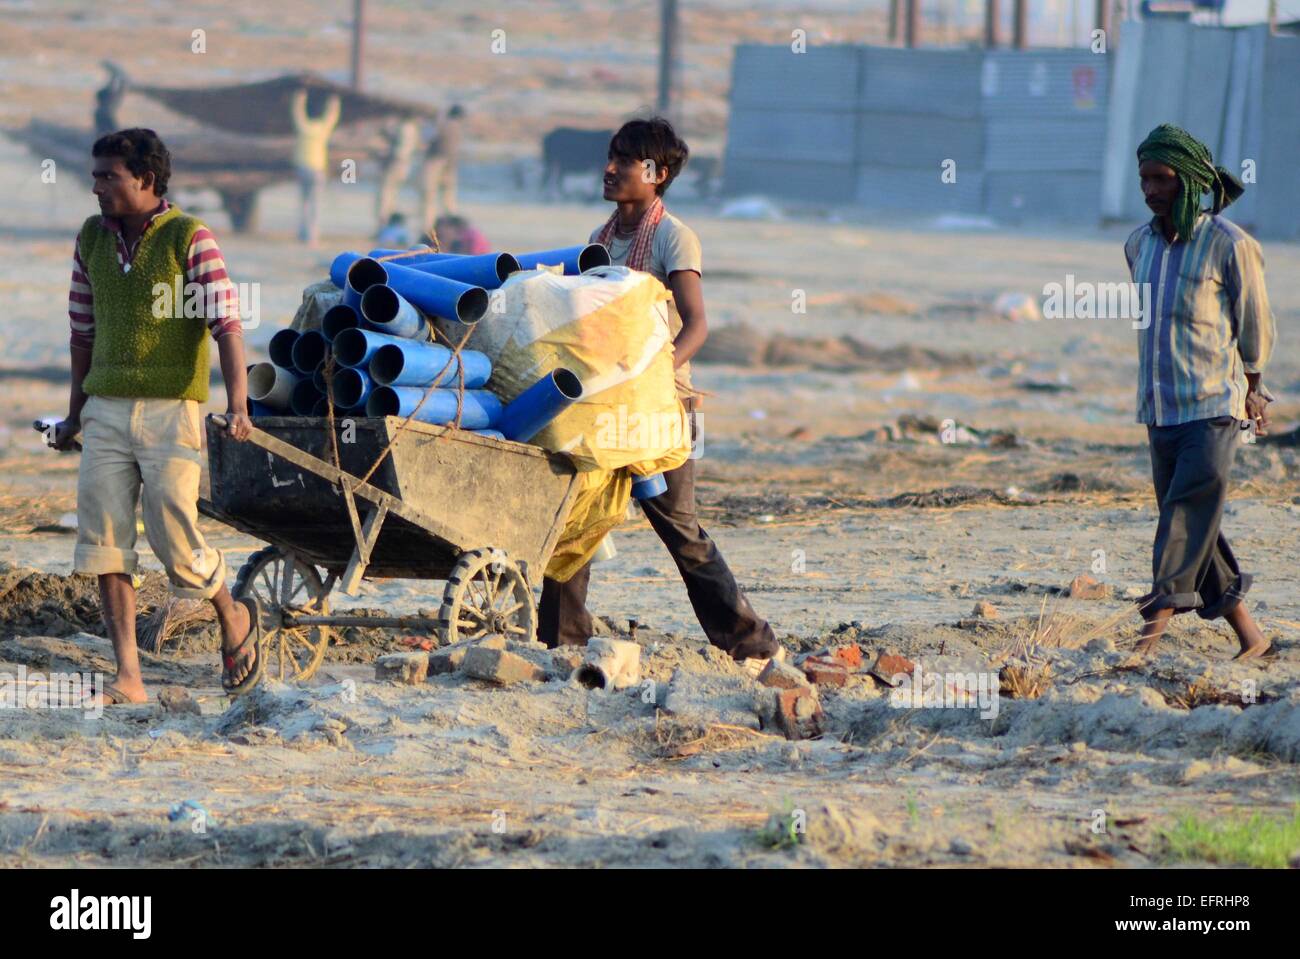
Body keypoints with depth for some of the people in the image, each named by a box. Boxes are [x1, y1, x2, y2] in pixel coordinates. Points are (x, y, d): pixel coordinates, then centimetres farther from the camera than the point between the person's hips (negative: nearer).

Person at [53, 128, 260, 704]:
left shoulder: (189, 238, -7)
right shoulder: (91, 240, 10)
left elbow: (226, 322, -14)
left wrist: (237, 402, -26)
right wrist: (75, 416, 23)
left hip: (171, 410, -5)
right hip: (106, 412, 5)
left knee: (174, 538, -7)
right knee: (103, 541, -4)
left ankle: (233, 618, 23)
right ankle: (128, 678, -3)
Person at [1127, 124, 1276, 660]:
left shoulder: (1230, 245, -8)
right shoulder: (1139, 246, 9)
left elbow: (1255, 327, 1)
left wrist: (1248, 389, 9)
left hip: (1214, 409, -6)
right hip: (1160, 410, 6)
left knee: (1188, 516, -15)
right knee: (1193, 532, 6)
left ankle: (1156, 624, -21)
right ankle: (1248, 635, 15)